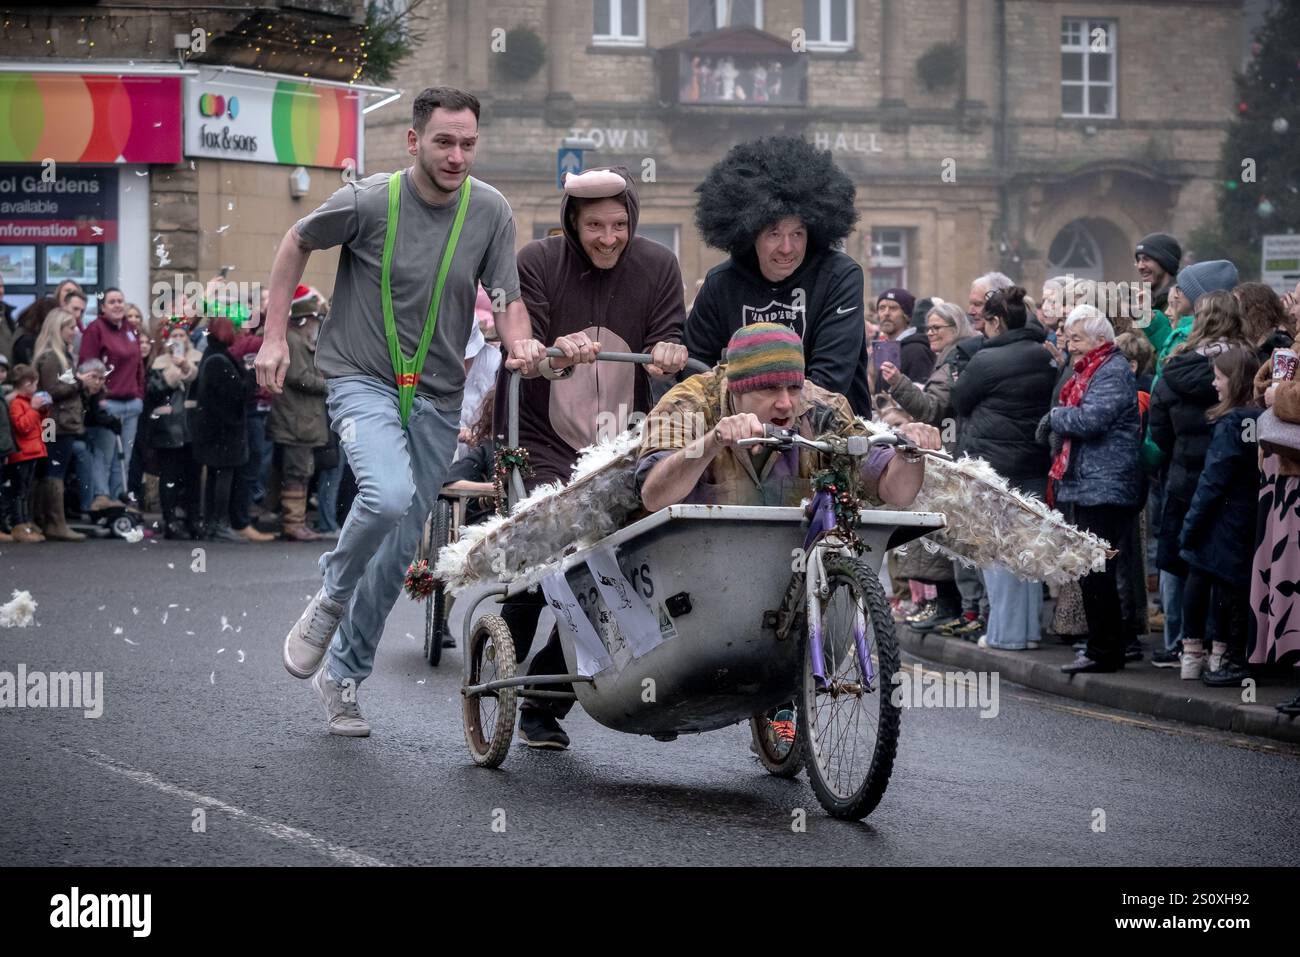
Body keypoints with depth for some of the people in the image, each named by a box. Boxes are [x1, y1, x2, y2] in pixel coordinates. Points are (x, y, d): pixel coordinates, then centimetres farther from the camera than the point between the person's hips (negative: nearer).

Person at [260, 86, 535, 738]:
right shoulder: (368, 202, -13)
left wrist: (521, 345, -26)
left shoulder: (490, 211, -6)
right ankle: (330, 598, -2)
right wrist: (275, 336, 1)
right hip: (362, 381, -4)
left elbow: (507, 298, -4)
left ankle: (343, 675, 25)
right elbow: (297, 243, 3)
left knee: (401, 548, 7)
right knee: (389, 495, -30)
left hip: (436, 395, 4)